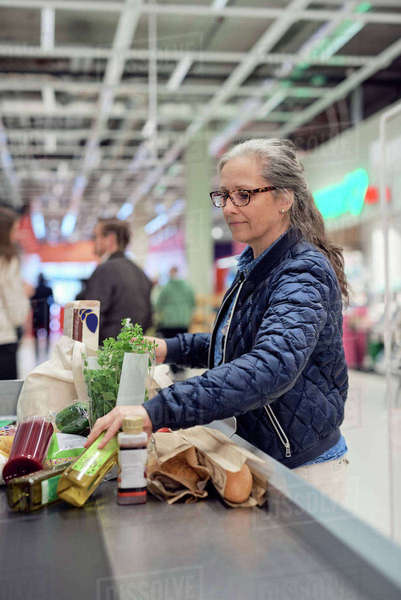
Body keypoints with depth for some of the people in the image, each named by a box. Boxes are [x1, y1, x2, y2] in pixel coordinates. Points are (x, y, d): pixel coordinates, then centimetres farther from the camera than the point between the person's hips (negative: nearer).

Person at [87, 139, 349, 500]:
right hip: (255, 456, 8)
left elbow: (273, 365, -40)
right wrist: (171, 348, 3)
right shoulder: (253, 267, 6)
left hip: (301, 469, -8)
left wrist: (156, 411, -48)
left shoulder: (304, 274, -23)